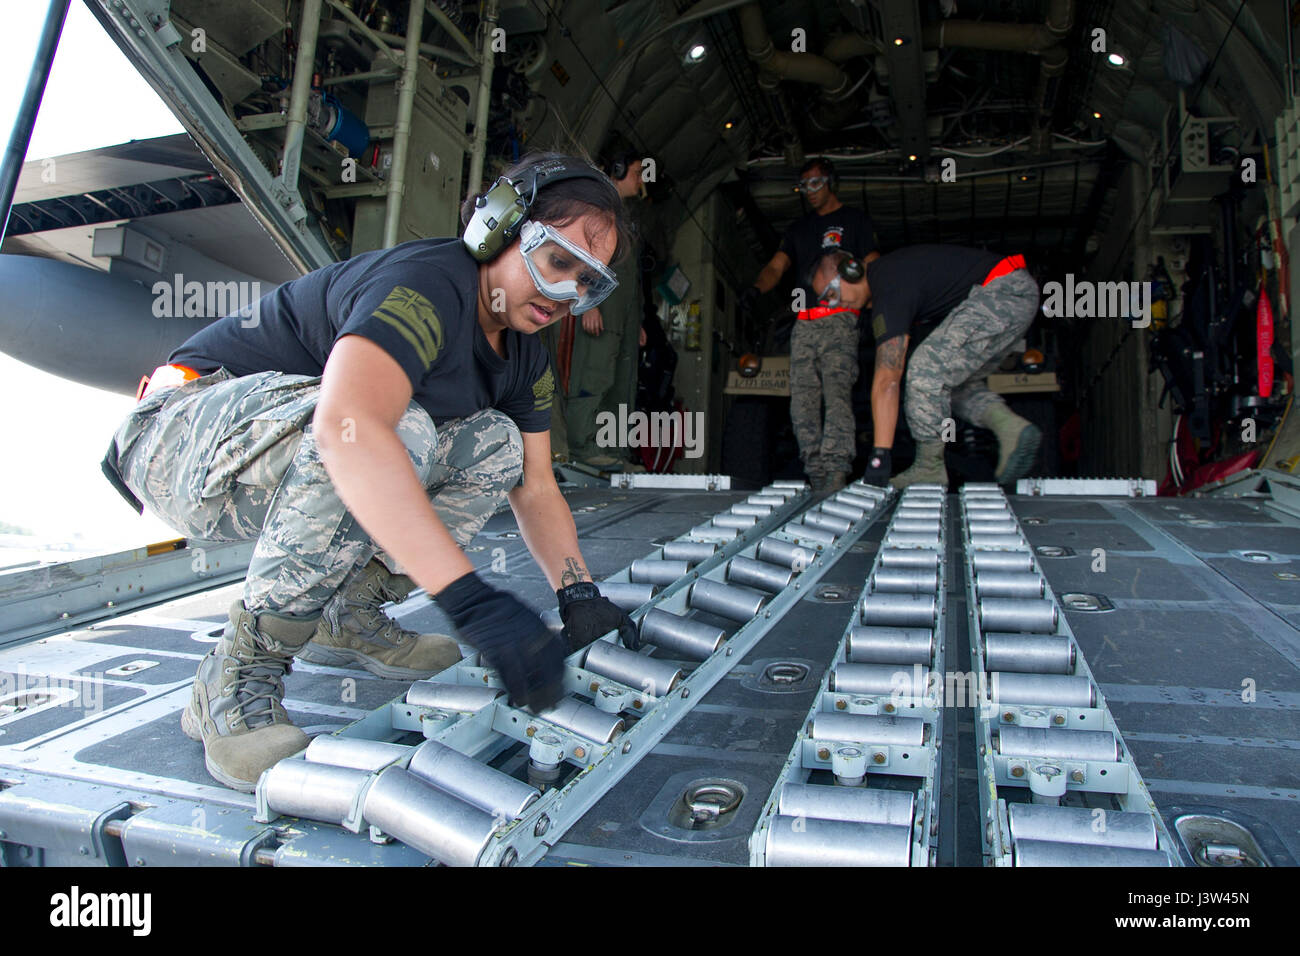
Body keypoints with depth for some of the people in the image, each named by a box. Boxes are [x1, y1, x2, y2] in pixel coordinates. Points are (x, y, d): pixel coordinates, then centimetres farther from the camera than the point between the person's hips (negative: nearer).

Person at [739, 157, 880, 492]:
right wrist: (756, 288, -5)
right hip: (804, 324, 5)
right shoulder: (798, 228, 26)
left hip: (839, 320, -5)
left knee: (838, 395, -19)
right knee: (802, 404, -3)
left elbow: (873, 269, 5)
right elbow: (776, 266, 15)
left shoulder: (855, 220, 12)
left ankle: (836, 474, -23)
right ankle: (817, 481, 0)